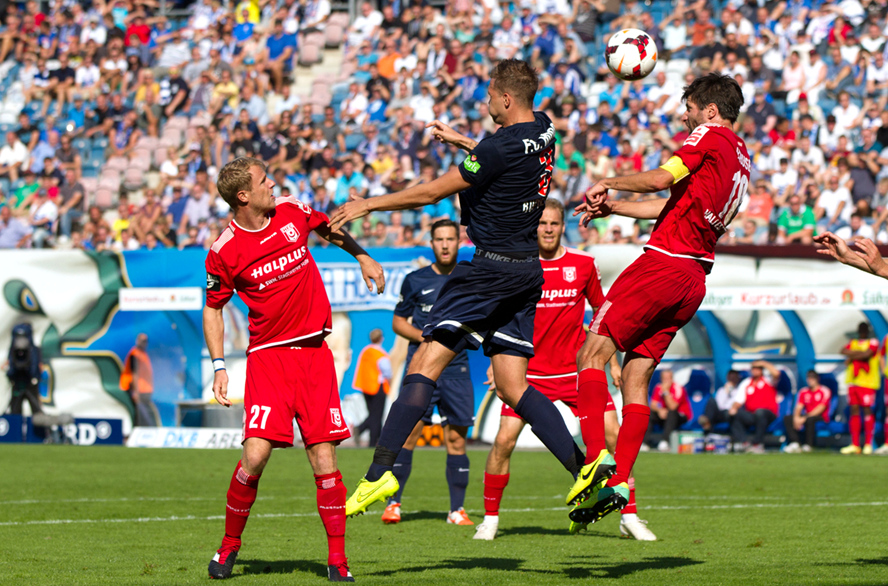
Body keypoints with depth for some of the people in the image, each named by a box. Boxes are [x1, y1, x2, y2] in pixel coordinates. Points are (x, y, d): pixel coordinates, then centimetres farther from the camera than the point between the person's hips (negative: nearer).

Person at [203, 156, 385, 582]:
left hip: (314, 351, 3)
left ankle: (337, 558, 2)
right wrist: (219, 366, -3)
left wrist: (362, 256, 27)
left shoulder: (292, 211, 2)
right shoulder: (224, 252, -8)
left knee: (323, 457, -4)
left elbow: (328, 229, 26)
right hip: (268, 354, -3)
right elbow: (213, 308, 4)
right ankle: (229, 546, 6)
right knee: (256, 455, -15)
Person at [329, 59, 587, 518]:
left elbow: (431, 193, -11)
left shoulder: (501, 147, -17)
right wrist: (461, 141, 41)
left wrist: (367, 205, -1)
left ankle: (380, 473, -12)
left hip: (491, 268, -9)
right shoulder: (542, 131, 8)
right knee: (512, 385, 8)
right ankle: (585, 471, -2)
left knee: (424, 367, -7)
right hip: (526, 270, 9)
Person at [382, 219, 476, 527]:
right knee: (408, 434, -8)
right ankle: (394, 503, 0)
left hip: (456, 368, 1)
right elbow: (398, 322, 11)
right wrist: (424, 336, -6)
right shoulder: (416, 280, 6)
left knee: (456, 438, 0)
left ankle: (457, 509, 7)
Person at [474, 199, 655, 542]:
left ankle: (629, 517, 3)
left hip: (576, 371, 1)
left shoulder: (583, 264, 1)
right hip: (529, 371, -1)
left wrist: (612, 361, 10)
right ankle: (490, 518, 5)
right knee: (504, 440, -12)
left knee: (612, 436, -8)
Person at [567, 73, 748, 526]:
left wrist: (608, 183, 0)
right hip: (696, 275, 8)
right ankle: (620, 483, -2)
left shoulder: (710, 137, -3)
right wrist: (610, 208, 24)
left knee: (592, 354, -6)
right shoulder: (740, 158, 23)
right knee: (636, 378, 6)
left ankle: (597, 456, -21)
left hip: (665, 263, -8)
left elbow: (661, 179, -16)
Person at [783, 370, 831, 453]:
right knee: (787, 419, -15)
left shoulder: (824, 391, -4)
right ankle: (795, 444, -27)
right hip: (807, 415, 6)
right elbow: (798, 407, 6)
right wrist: (796, 417, -18)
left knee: (810, 420, -40)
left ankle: (807, 445, -29)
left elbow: (820, 409, -14)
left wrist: (805, 418, -21)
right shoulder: (804, 392, 13)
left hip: (822, 418, -6)